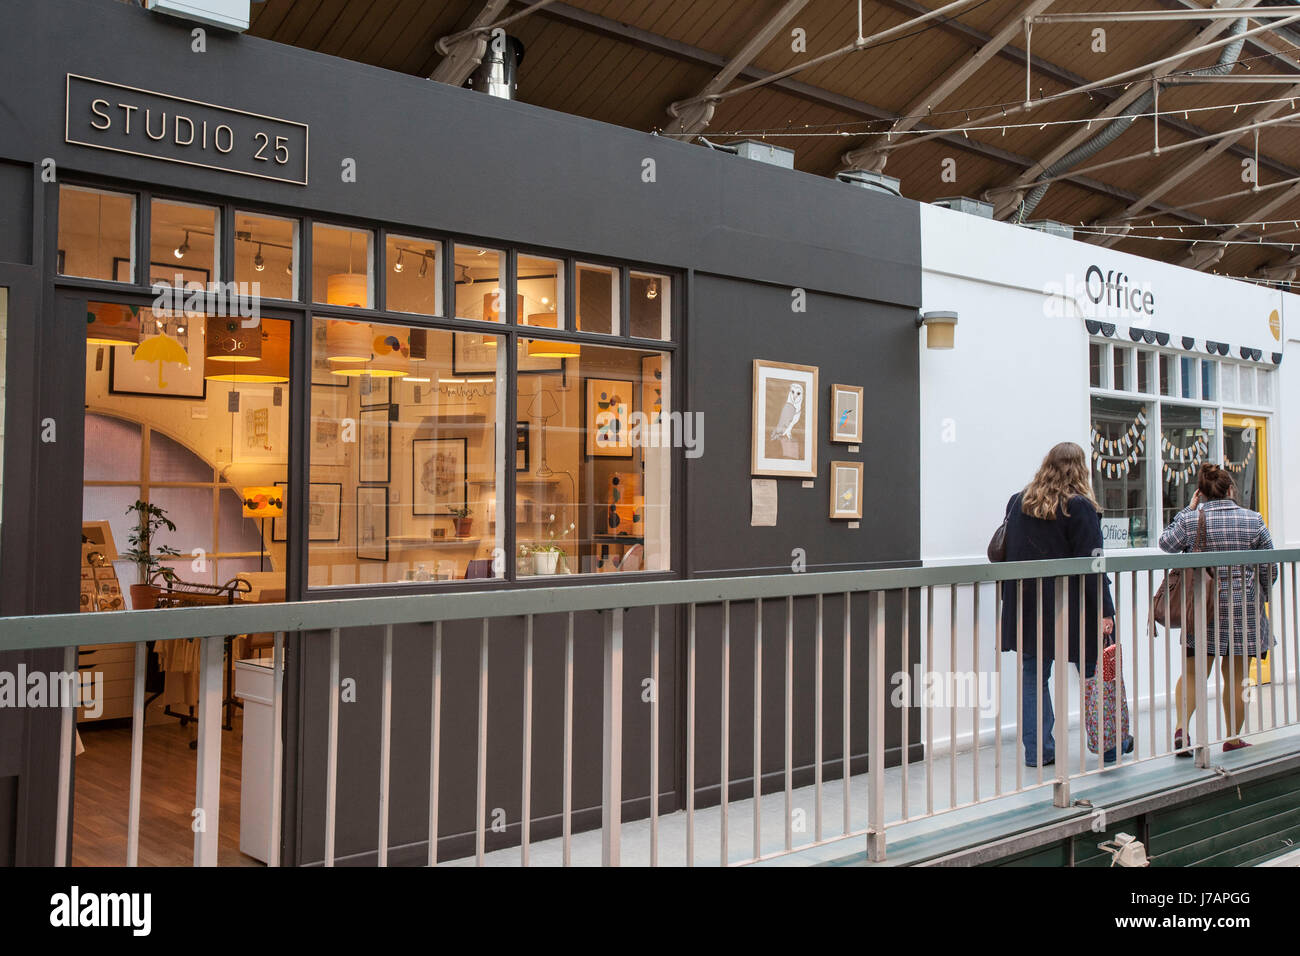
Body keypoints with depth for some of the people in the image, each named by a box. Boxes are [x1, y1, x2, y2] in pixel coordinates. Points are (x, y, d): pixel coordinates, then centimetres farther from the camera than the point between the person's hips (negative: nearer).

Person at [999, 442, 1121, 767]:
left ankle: (1037, 750, 9)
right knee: (1094, 673, 9)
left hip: (1026, 607, 4)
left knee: (1033, 677, 8)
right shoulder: (1079, 506, -9)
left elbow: (1004, 553, 14)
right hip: (1069, 608, -4)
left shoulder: (1017, 502, 7)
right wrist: (1105, 611, -10)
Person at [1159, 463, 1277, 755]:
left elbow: (1166, 544, 12)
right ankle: (1233, 739, 16)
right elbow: (1269, 567, 4)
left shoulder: (1189, 519, -5)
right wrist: (1259, 594, 22)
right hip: (1244, 610, 0)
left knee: (1192, 672, 8)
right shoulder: (1252, 519, -2)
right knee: (1235, 677, 8)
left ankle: (1182, 725, -10)